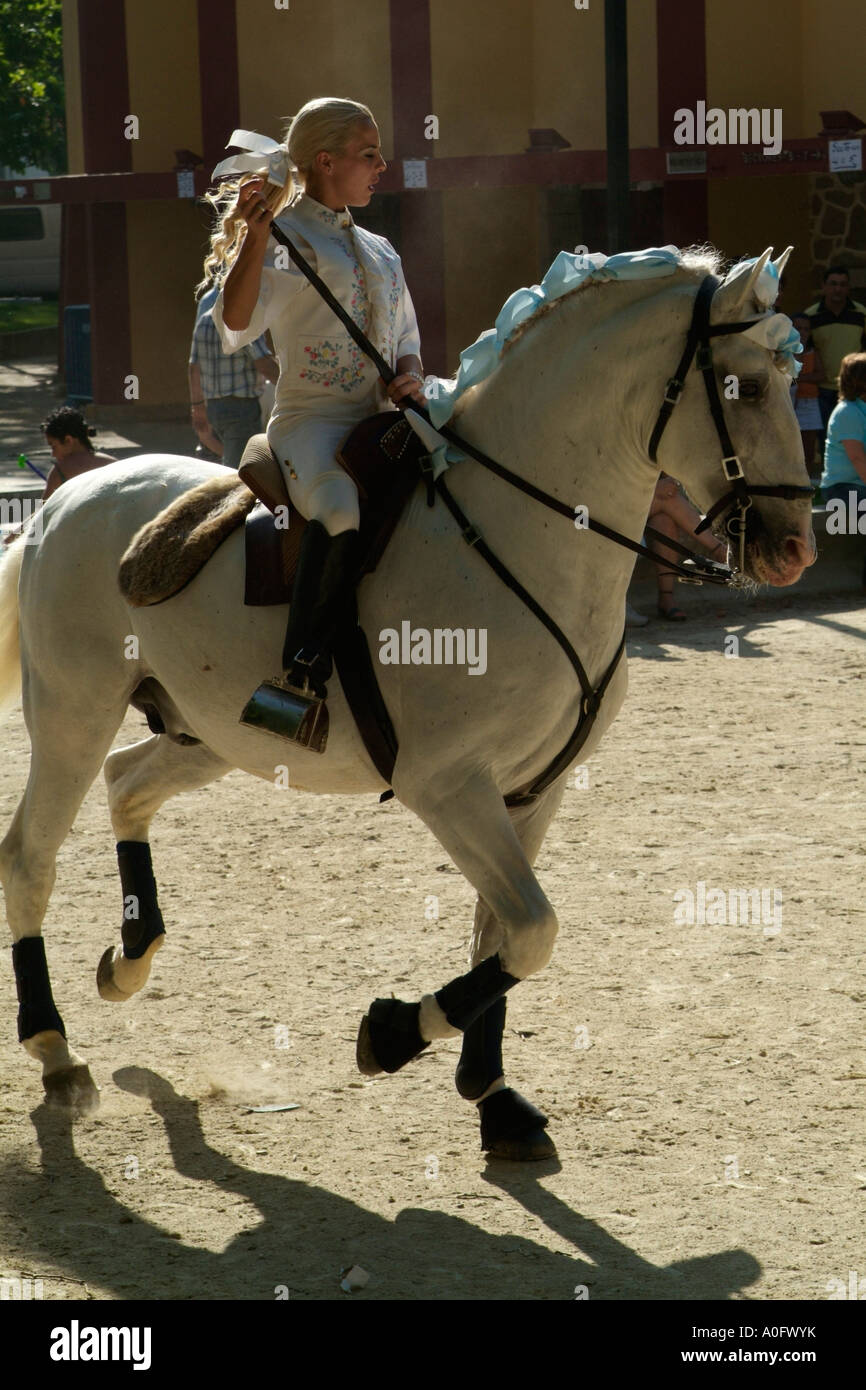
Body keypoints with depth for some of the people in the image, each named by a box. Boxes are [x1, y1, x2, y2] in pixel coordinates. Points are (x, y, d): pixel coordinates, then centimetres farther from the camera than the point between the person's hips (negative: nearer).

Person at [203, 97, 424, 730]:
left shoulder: (381, 251, 24)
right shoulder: (285, 240, 1)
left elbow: (406, 340, 28)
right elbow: (236, 325, -14)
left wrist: (410, 377, 4)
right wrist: (256, 237, -24)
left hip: (379, 419, 8)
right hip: (311, 418, -8)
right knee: (344, 507, -37)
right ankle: (304, 669, -32)